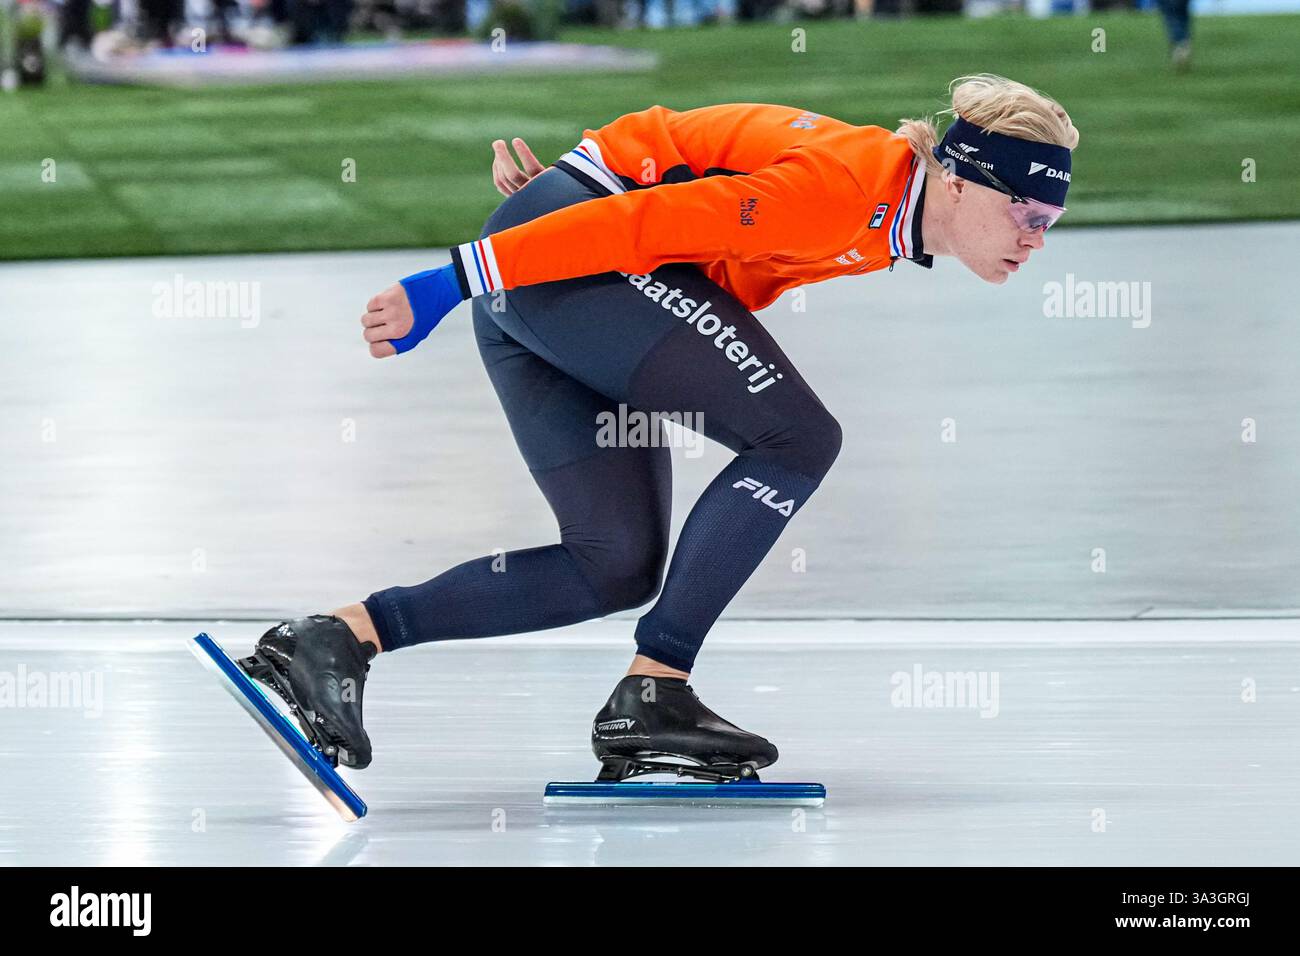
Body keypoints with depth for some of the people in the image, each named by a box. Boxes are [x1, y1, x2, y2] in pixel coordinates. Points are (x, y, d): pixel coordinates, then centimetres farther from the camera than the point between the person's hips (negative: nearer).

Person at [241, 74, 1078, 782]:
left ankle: (340, 638, 5)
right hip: (547, 258, -10)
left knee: (620, 568, 7)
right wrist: (457, 283, -23)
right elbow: (646, 224, -24)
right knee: (798, 439, -15)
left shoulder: (879, 219, 9)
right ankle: (650, 691, -14)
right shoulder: (841, 189, -22)